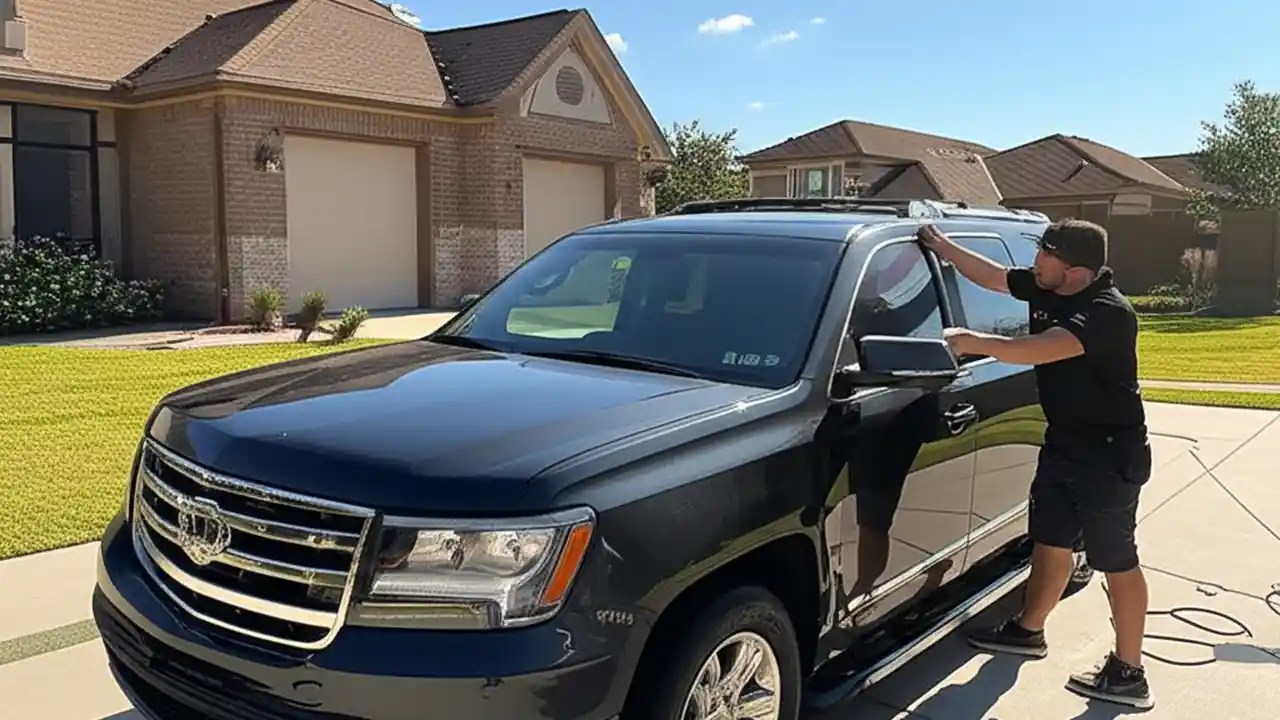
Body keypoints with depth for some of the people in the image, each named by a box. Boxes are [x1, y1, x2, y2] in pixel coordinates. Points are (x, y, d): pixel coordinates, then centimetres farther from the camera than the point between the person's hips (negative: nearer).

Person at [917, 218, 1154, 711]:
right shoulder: (1046, 289, 0)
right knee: (1050, 540, 20)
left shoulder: (1107, 312, -26)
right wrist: (940, 245, 11)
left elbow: (1038, 351, -38)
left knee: (1116, 560, 0)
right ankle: (1027, 631, 37)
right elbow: (990, 275, 14)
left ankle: (1128, 674, 11)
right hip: (1063, 444, 9)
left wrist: (972, 342, -32)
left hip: (1110, 454, -9)